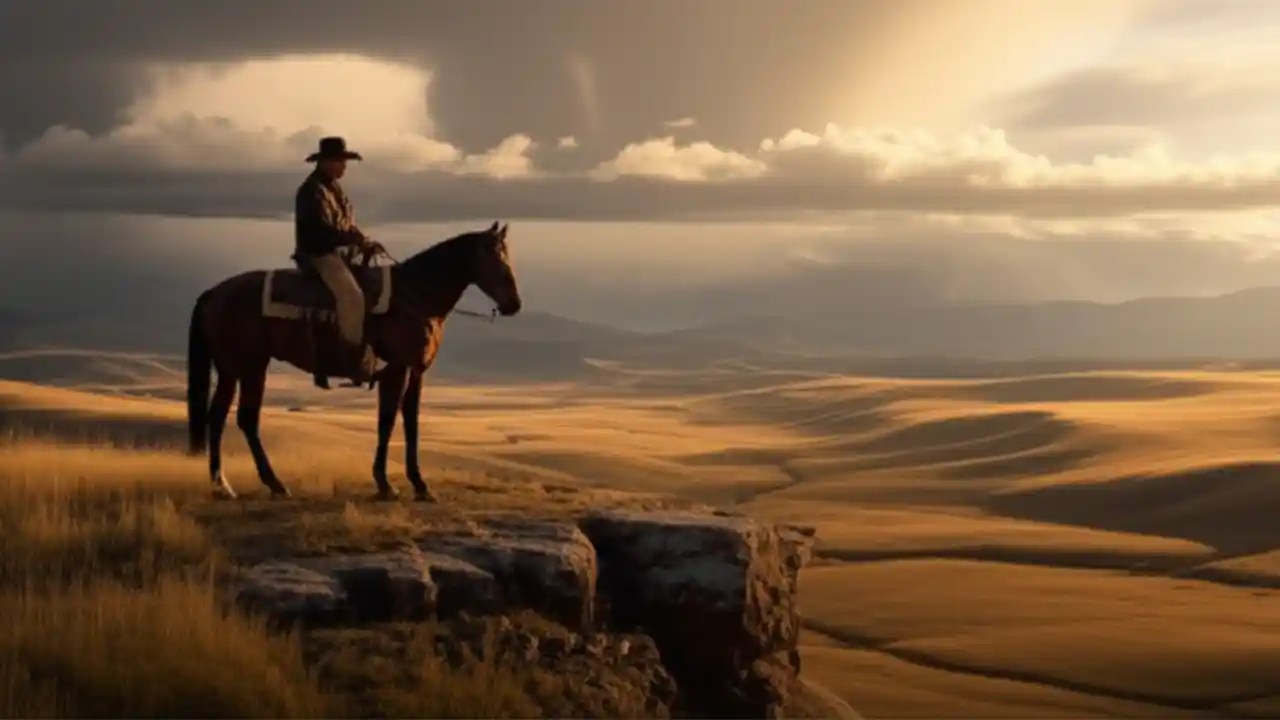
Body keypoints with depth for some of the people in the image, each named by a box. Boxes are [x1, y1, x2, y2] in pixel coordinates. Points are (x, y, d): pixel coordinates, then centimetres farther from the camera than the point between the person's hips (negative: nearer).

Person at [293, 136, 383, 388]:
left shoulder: (334, 188, 15)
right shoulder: (313, 191, -15)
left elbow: (348, 226, 18)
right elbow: (325, 231, -23)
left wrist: (365, 241, 0)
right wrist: (359, 242, -22)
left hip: (335, 253, 10)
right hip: (318, 255, -10)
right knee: (351, 295, -27)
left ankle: (370, 355, 4)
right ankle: (355, 360, -23)